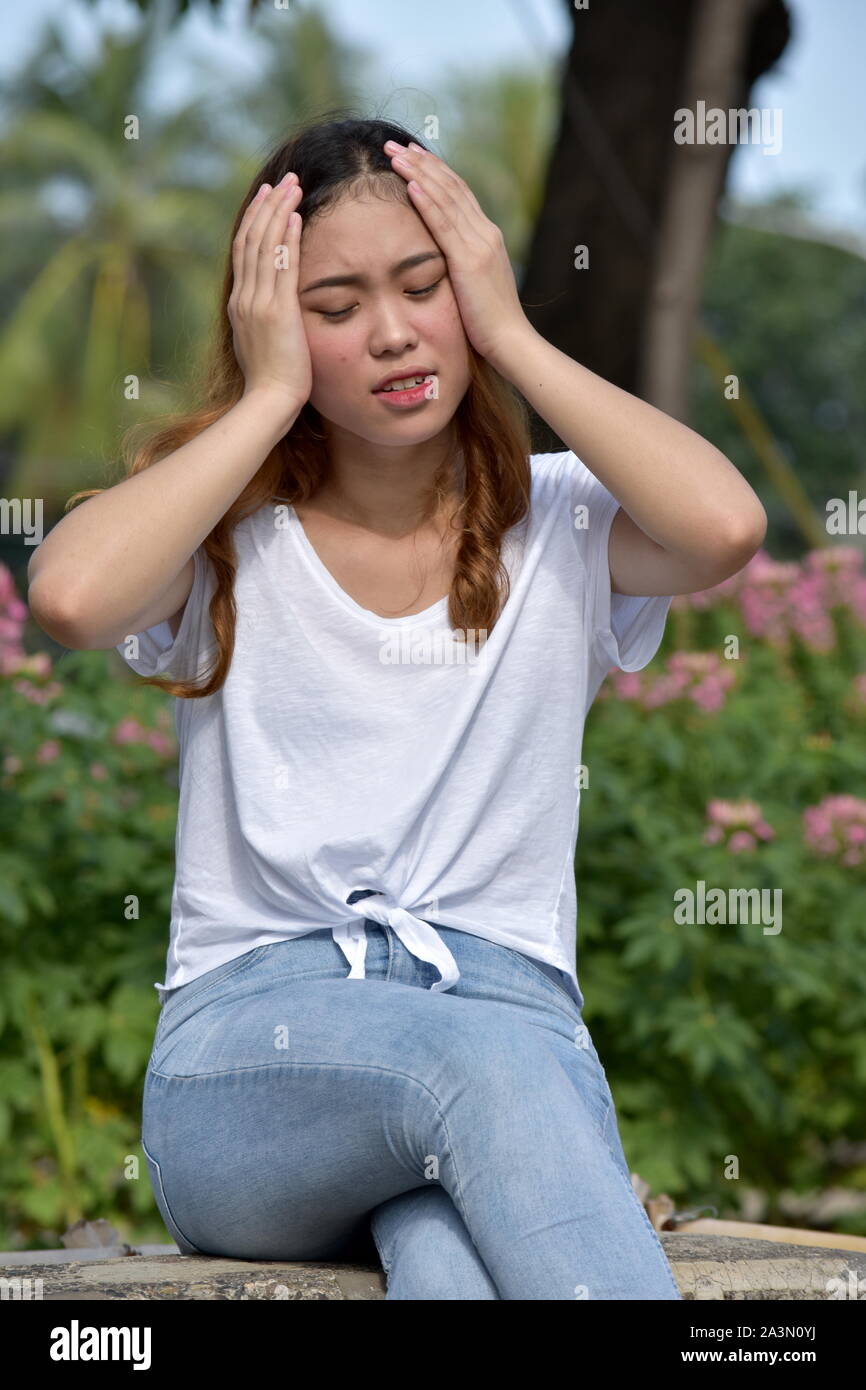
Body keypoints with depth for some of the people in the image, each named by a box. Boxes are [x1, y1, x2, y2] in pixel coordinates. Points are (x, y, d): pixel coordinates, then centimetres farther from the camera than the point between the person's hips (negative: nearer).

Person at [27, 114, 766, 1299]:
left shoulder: (558, 525, 11)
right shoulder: (227, 541, 9)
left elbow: (725, 526, -13)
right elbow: (70, 593, -16)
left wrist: (514, 339, -2)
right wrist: (268, 397, -3)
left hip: (506, 1014, 1)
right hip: (247, 1064, 0)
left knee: (447, 1257, -39)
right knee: (485, 1066, -38)